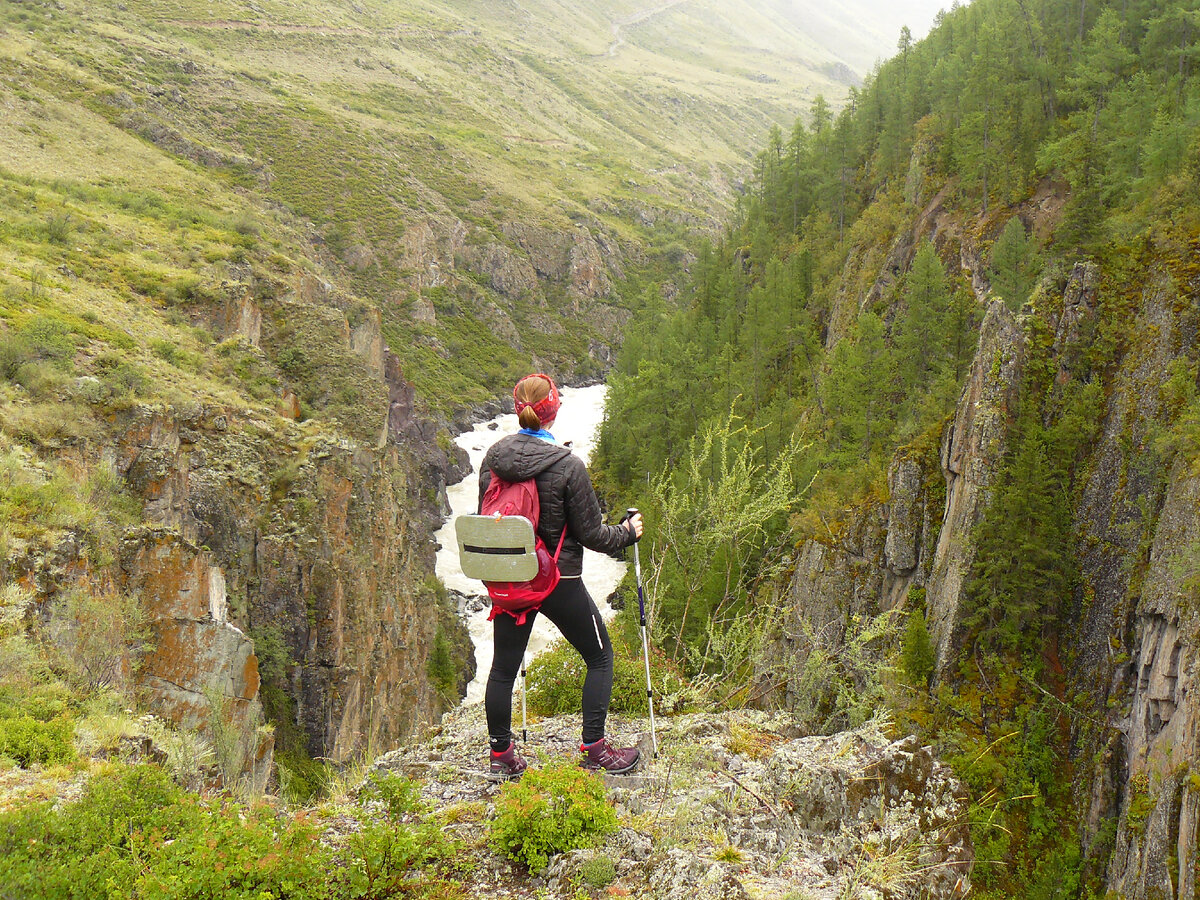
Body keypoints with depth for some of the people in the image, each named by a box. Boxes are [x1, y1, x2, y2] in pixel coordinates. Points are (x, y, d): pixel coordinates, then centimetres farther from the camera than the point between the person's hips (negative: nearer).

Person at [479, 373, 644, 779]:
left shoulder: (494, 456, -4)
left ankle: (501, 755, 26)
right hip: (559, 581, -5)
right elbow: (590, 534, -12)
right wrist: (627, 532, 8)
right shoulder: (567, 465, -18)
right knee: (600, 657, 15)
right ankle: (594, 749, 18)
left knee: (503, 666, 16)